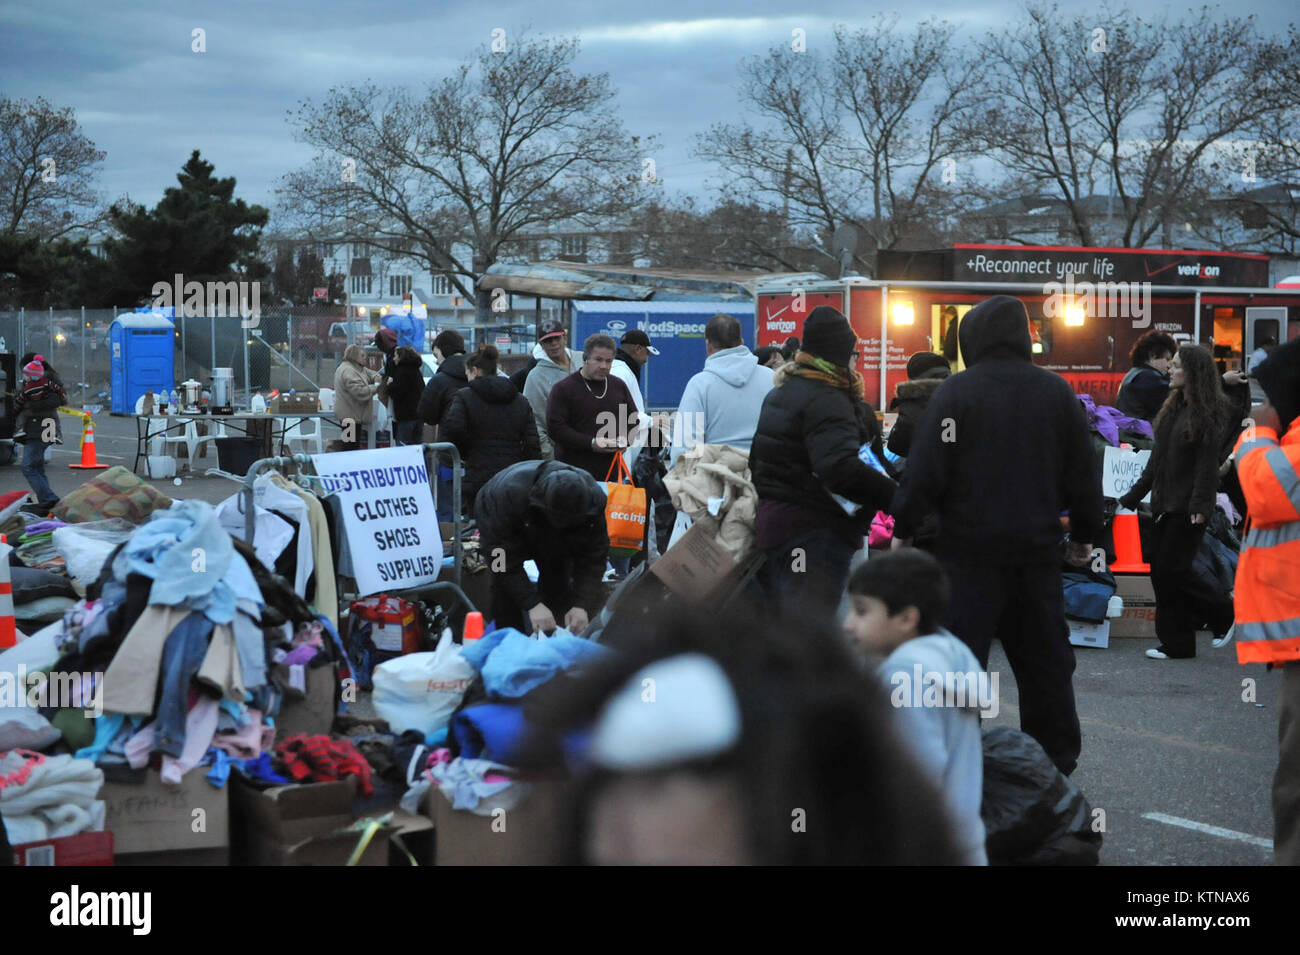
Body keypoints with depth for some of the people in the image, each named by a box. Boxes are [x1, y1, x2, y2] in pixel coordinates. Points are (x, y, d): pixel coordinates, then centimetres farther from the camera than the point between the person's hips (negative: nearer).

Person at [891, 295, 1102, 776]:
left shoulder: (957, 391, -8)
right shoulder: (1057, 392, 6)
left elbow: (927, 469, -11)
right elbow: (1084, 471, 10)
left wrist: (904, 528, -1)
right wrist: (1085, 534, 21)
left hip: (972, 545, -4)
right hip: (1038, 546, 4)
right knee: (1044, 655, 13)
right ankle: (1055, 757, 22)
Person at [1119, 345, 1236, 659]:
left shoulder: (1210, 411, -8)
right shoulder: (1173, 406, 16)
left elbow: (1208, 462, -15)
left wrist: (1200, 504, -22)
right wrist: (1133, 497, 18)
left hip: (1187, 507, -8)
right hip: (1165, 502, 8)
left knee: (1171, 570, -9)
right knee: (1159, 569, 5)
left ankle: (1224, 615, 8)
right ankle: (1174, 642, 11)